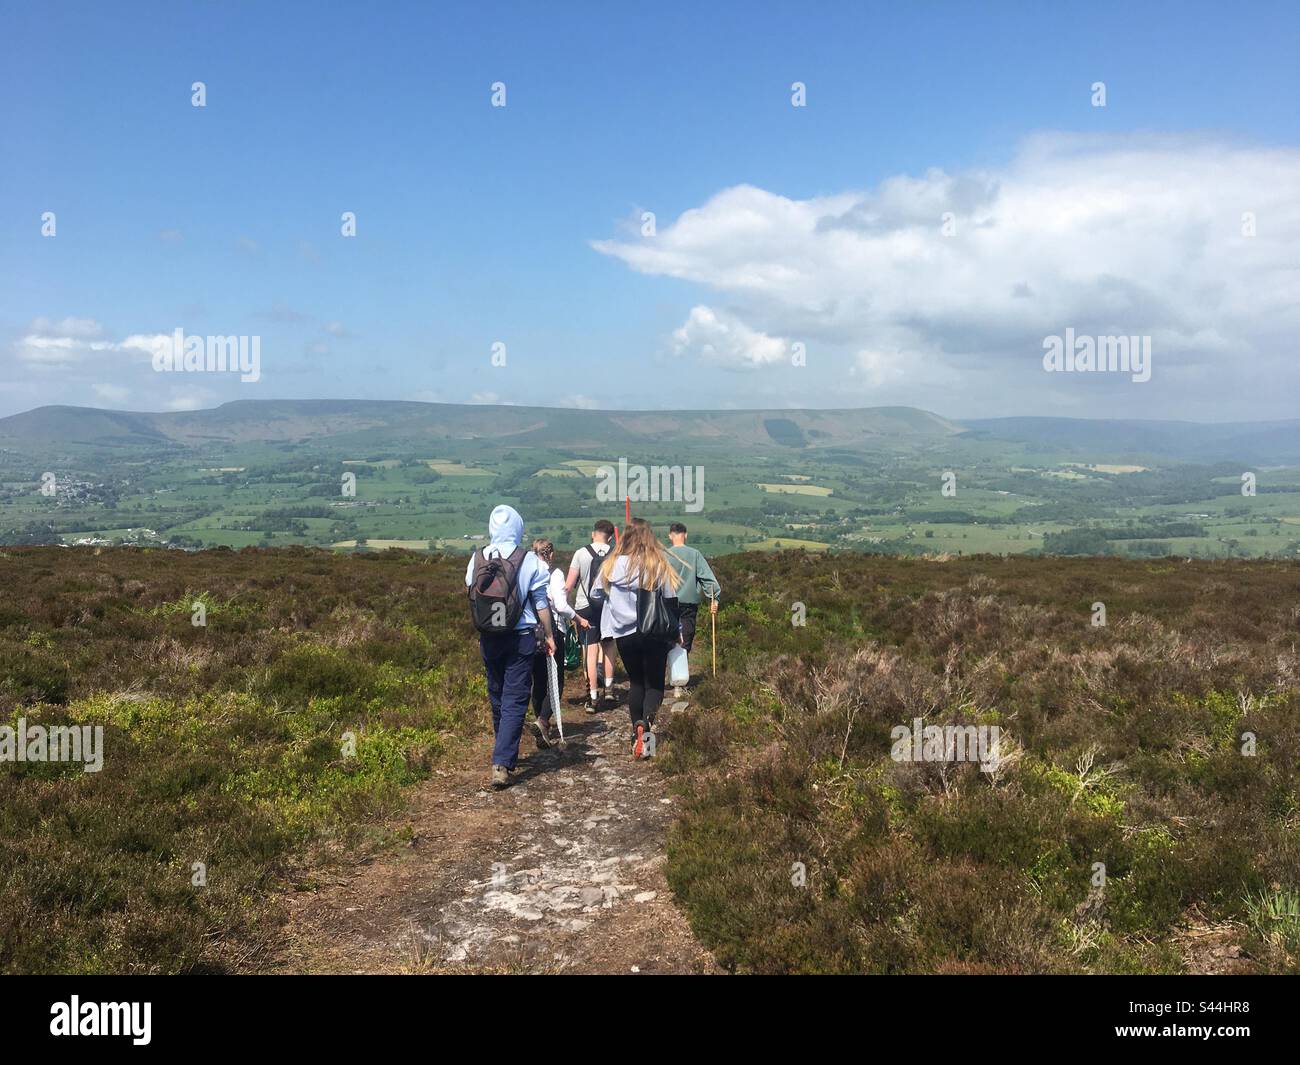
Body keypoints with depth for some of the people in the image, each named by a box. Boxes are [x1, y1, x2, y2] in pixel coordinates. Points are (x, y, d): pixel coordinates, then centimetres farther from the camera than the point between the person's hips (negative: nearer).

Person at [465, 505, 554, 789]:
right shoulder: (530, 561, -9)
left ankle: (507, 754, 34)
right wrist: (550, 636, 7)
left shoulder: (477, 559, -1)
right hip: (521, 637, -3)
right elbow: (541, 604, -4)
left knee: (497, 698, 19)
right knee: (515, 701, 0)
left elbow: (472, 598, 9)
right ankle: (502, 762, -10)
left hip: (489, 638, 3)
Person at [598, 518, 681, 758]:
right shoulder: (659, 565, -6)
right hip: (655, 633, -2)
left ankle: (637, 727, 9)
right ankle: (646, 721, -20)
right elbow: (670, 602, -1)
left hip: (624, 634, 2)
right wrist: (676, 632, 10)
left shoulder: (612, 565, -3)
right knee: (654, 683, 6)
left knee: (636, 682, 17)